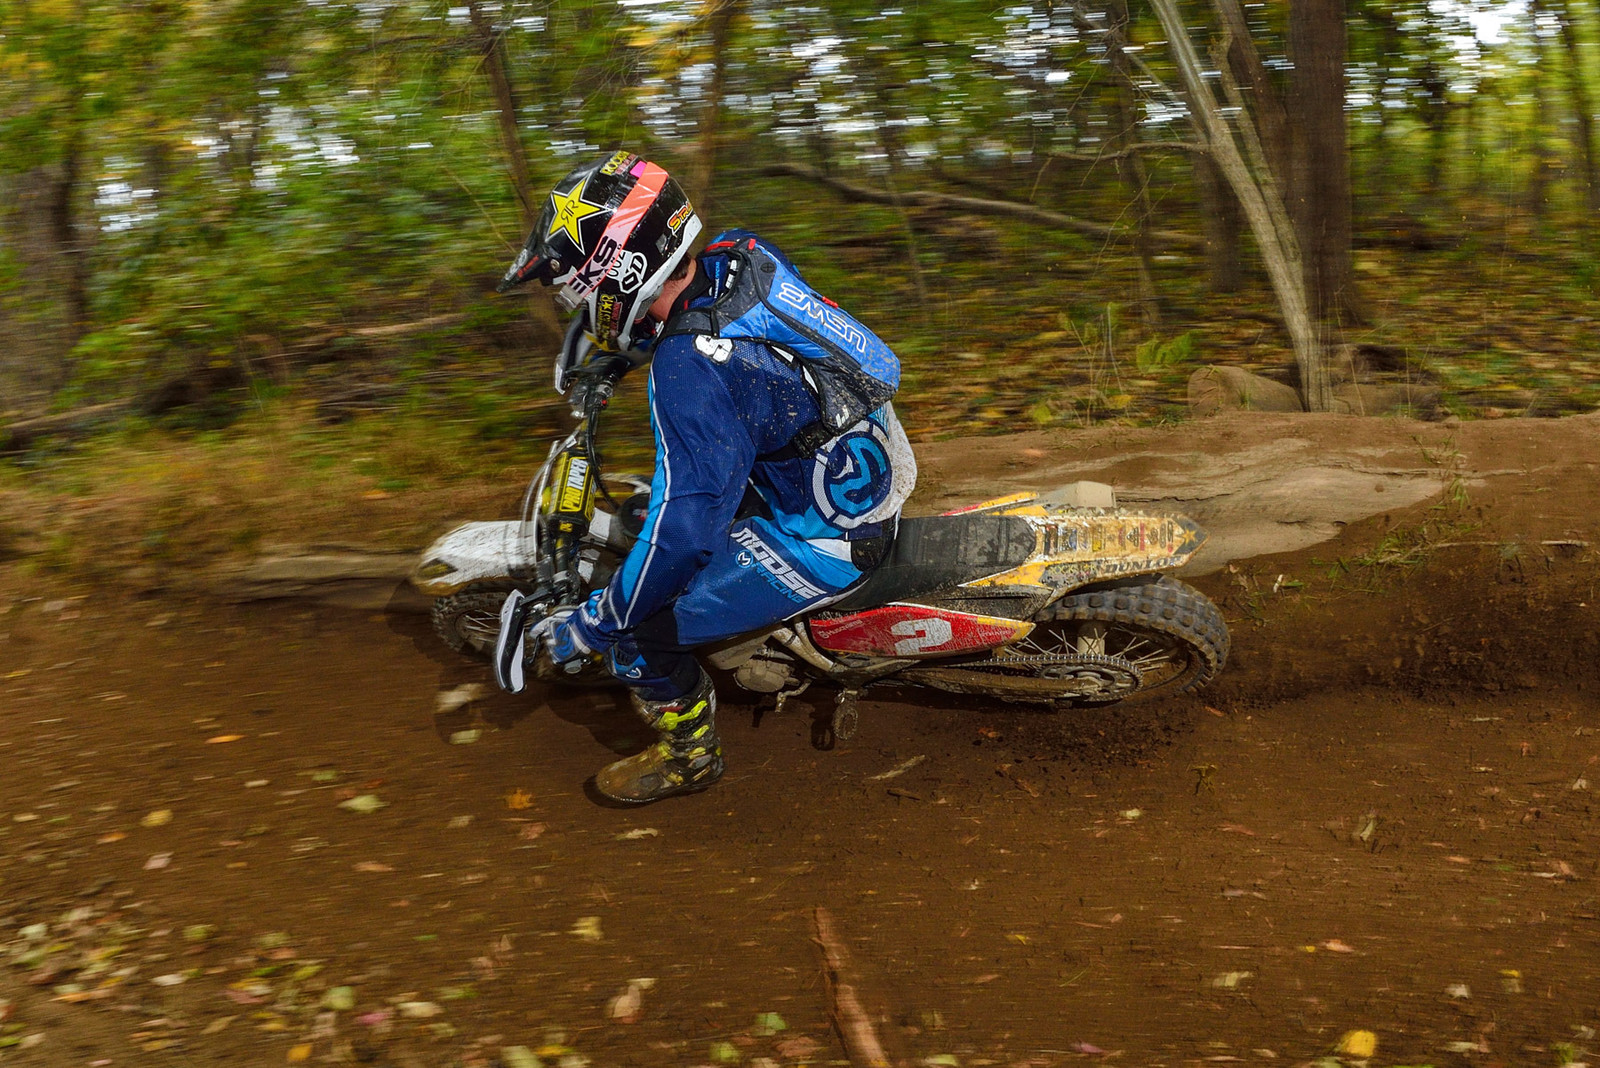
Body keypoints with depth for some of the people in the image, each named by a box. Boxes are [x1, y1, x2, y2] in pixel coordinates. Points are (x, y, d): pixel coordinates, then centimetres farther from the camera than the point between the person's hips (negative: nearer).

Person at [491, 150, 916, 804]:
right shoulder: (738, 256, -5)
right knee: (673, 493, 29)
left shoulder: (691, 370, -31)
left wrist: (592, 627, -18)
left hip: (825, 540, -9)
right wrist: (611, 342, 23)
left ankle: (689, 755, 20)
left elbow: (685, 535, -30)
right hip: (857, 472, 10)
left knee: (637, 633, -5)